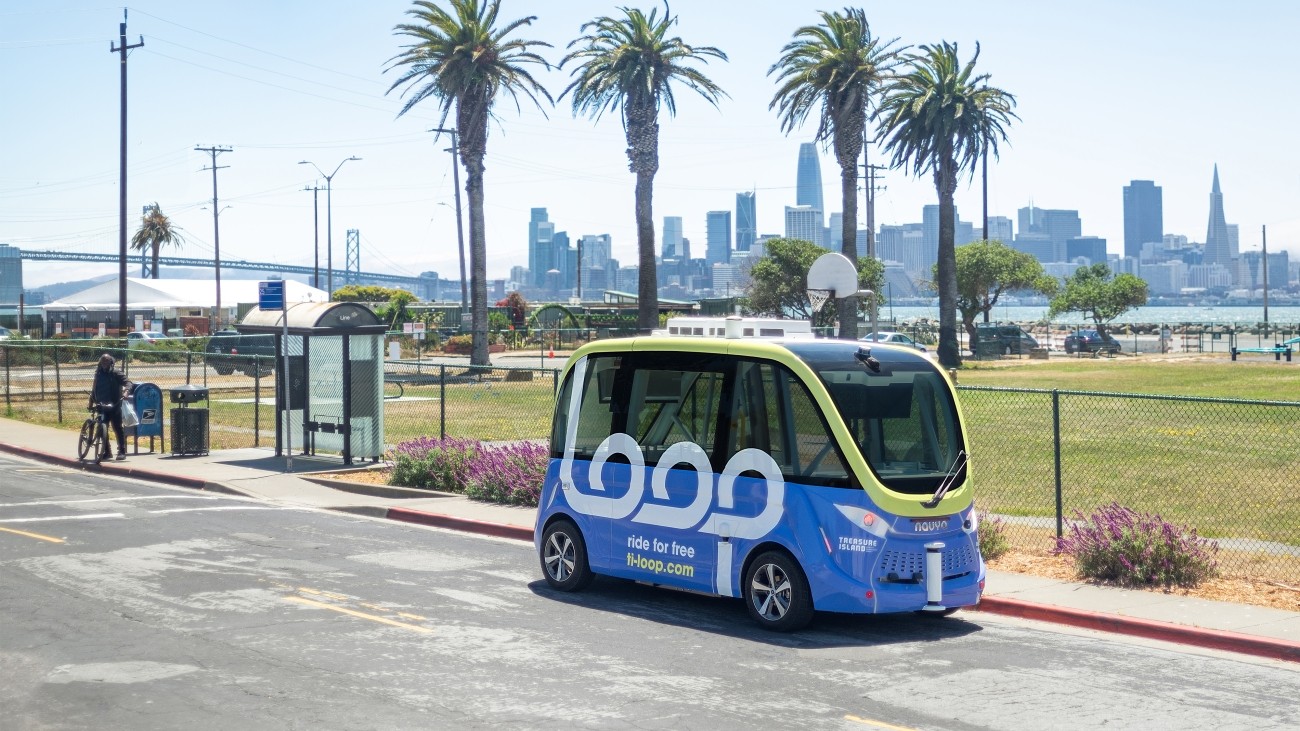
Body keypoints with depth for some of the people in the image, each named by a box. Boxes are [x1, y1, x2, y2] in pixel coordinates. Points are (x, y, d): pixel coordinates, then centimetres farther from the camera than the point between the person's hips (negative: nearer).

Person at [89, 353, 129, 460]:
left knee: (117, 428, -5)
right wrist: (91, 402, 17)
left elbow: (127, 382, -13)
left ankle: (122, 451, -3)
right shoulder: (98, 373, 11)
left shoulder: (115, 373, -5)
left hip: (114, 406, -5)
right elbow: (94, 389, 20)